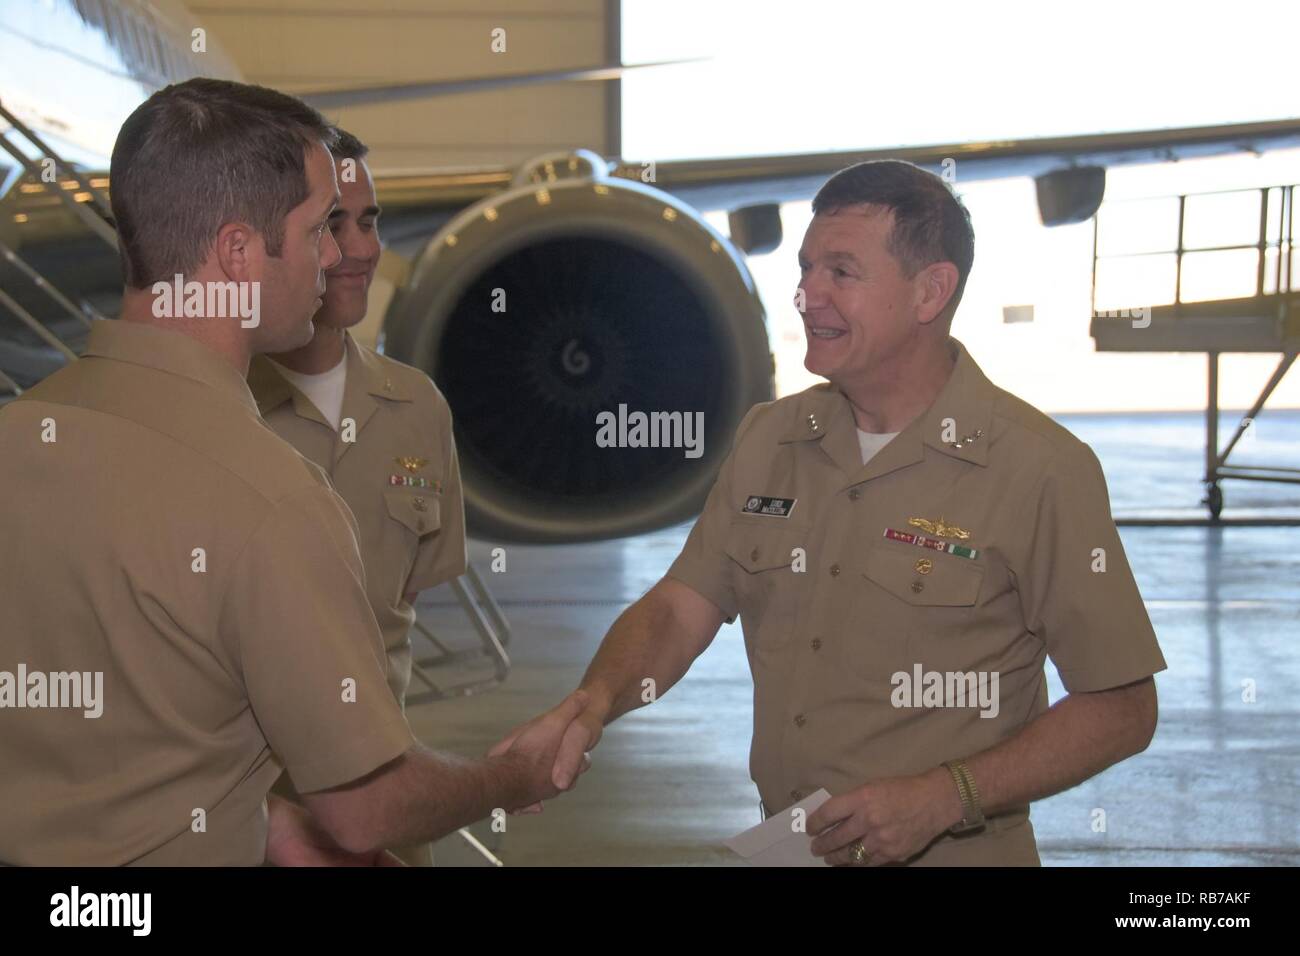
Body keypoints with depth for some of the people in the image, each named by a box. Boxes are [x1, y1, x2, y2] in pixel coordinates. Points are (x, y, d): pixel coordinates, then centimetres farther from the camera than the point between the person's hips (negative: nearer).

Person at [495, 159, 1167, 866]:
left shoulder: (1043, 469, -13)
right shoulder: (767, 439, 4)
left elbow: (1121, 710, -11)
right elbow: (679, 608, 3)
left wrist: (945, 797, -20)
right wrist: (590, 704, -16)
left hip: (953, 856, -5)